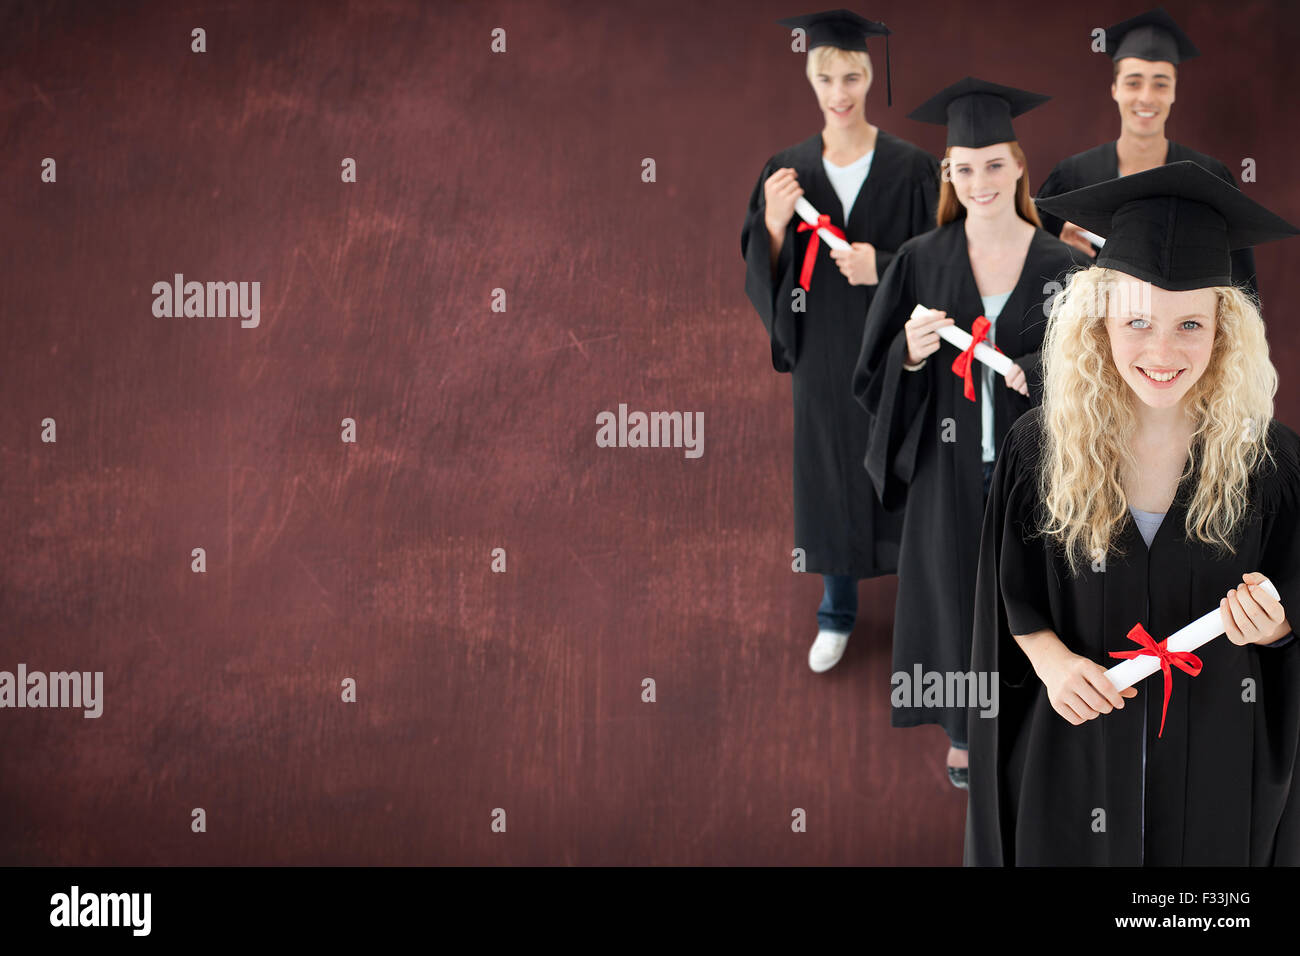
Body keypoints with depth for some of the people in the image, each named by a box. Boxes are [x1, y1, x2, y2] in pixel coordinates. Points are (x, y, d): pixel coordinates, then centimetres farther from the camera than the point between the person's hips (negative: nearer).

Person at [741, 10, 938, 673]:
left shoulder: (910, 168, -6)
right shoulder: (788, 171, 0)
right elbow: (764, 272, 0)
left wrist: (883, 268, -22)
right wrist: (774, 222, -19)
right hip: (823, 351, 2)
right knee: (830, 474, 10)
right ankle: (837, 613, 27)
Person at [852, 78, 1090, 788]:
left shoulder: (1061, 266, -4)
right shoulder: (921, 262, -3)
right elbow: (876, 373, -1)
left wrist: (1037, 375, -24)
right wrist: (912, 354, -23)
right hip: (949, 469, 0)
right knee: (953, 589, 9)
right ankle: (962, 733, 27)